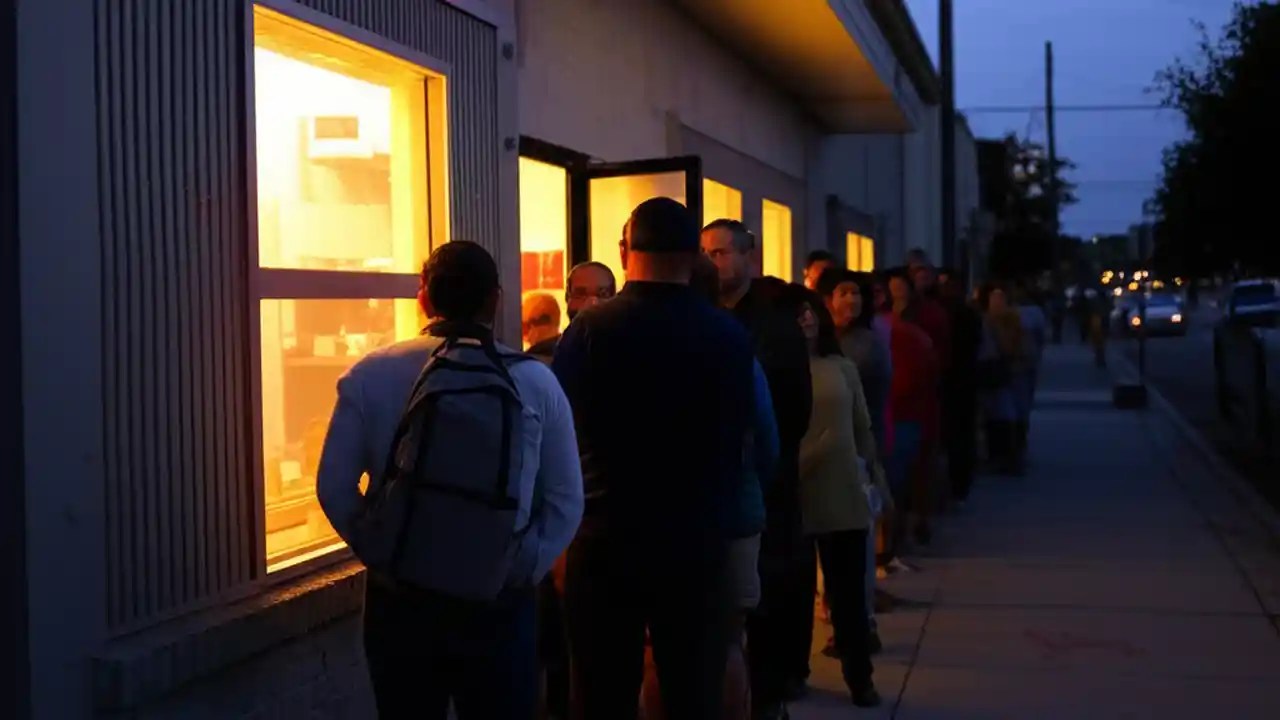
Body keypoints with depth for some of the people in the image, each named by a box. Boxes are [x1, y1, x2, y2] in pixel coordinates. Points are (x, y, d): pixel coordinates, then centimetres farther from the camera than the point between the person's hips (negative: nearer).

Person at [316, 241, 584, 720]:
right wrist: (525, 570, 6)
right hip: (500, 603, 0)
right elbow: (566, 501, -2)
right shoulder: (535, 381, -3)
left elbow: (335, 488, -4)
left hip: (399, 600, 1)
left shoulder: (370, 374, -3)